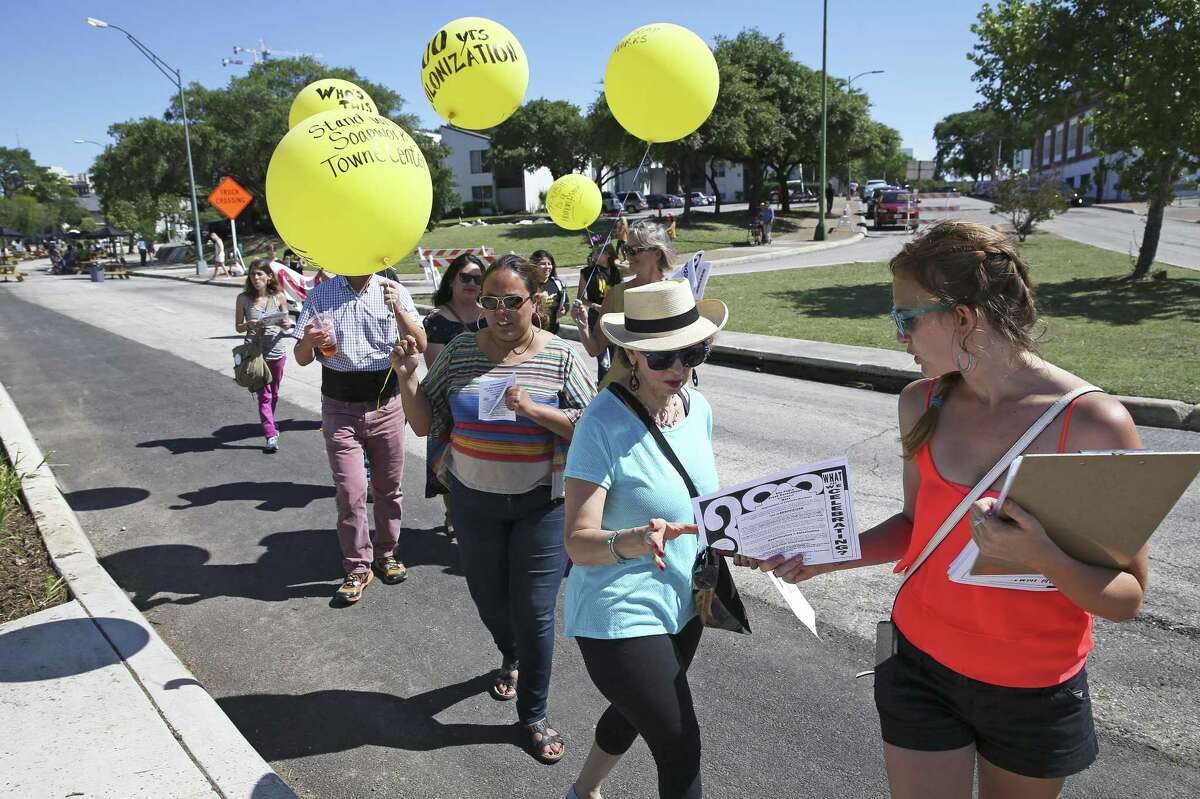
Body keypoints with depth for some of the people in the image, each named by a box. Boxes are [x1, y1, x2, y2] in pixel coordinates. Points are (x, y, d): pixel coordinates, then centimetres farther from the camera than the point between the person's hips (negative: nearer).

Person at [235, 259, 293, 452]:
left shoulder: (278, 297, -1)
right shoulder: (243, 298, -3)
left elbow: (287, 323, 6)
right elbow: (238, 327, 2)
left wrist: (285, 324, -17)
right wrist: (249, 325, -19)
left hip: (277, 351, 2)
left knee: (273, 394, 16)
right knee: (263, 395, -5)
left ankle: (269, 423, 39)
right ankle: (271, 435, -5)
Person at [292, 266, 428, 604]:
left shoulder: (395, 292, -1)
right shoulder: (320, 295, 0)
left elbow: (420, 344, -10)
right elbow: (301, 358, 2)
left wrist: (397, 310, -25)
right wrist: (309, 342, -21)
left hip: (387, 404, 1)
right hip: (340, 408, -1)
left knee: (389, 487, 11)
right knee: (351, 493, -3)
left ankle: (385, 554, 30)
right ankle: (358, 567, 13)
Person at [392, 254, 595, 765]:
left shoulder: (560, 356, -8)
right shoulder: (459, 353, -2)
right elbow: (424, 424, 2)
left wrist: (535, 411, -24)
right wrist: (407, 378, -14)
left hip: (540, 505, -3)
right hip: (475, 500, 3)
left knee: (534, 612, 1)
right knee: (488, 598, 19)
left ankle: (533, 717, 24)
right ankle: (511, 657, 53)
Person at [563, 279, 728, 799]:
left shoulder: (698, 408, -3)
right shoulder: (604, 423, -24)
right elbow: (578, 543, -26)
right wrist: (632, 542, -45)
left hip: (683, 604, 7)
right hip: (621, 616, -7)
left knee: (634, 712, 28)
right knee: (682, 753, -1)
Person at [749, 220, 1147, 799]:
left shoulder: (1095, 425, -20)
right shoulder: (923, 404, -6)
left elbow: (1127, 599, -15)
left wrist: (1041, 555, -34)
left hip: (1036, 690, -2)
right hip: (922, 664, 2)